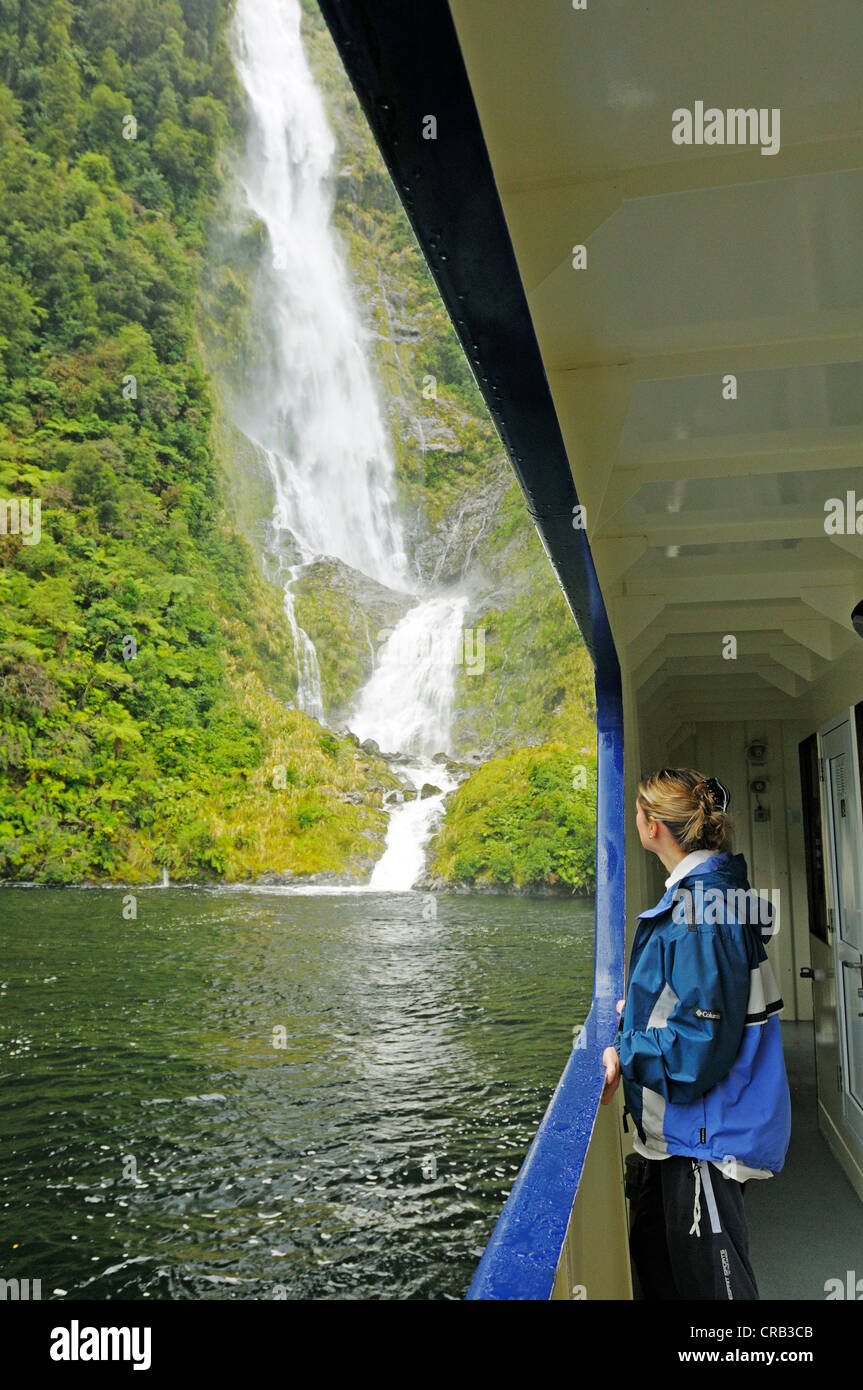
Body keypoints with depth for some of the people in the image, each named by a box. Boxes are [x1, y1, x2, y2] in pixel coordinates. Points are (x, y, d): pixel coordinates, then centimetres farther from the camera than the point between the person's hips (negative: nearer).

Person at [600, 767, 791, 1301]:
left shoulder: (702, 908, -26)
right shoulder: (697, 891, 7)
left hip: (706, 1135, -10)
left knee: (709, 1281, 7)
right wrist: (638, 1009, 6)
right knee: (653, 1257, 23)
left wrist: (624, 1050, -14)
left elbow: (699, 1046, -27)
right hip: (679, 1127, 10)